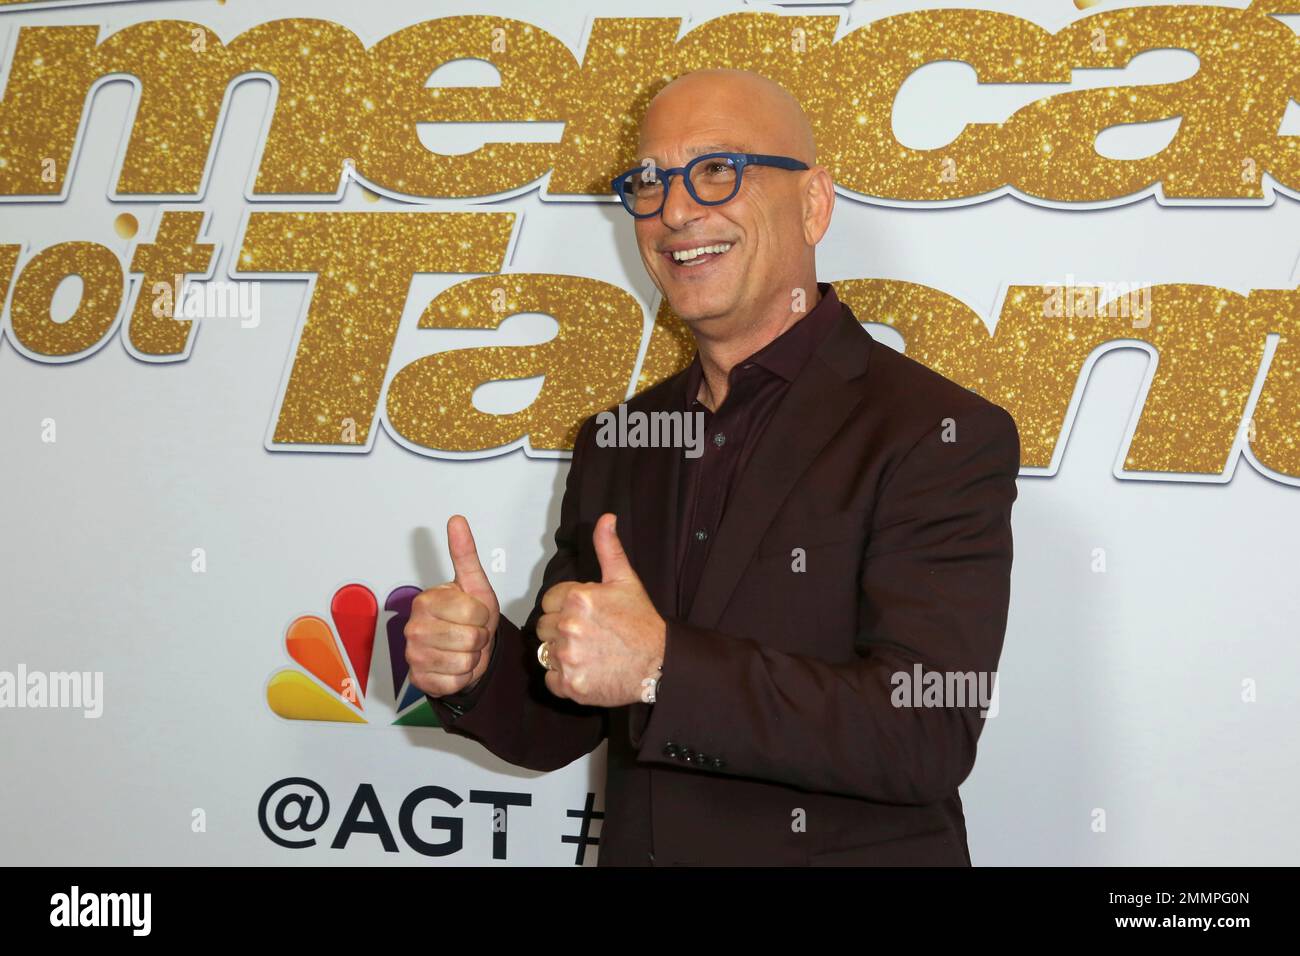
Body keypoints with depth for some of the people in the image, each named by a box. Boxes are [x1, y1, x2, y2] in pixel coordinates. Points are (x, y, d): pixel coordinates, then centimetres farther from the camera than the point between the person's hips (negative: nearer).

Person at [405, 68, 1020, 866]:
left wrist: (662, 667, -31)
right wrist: (474, 668, -15)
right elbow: (562, 725, 6)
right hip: (635, 846, 5)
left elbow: (931, 735, -24)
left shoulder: (941, 436, -16)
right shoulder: (613, 444, 1)